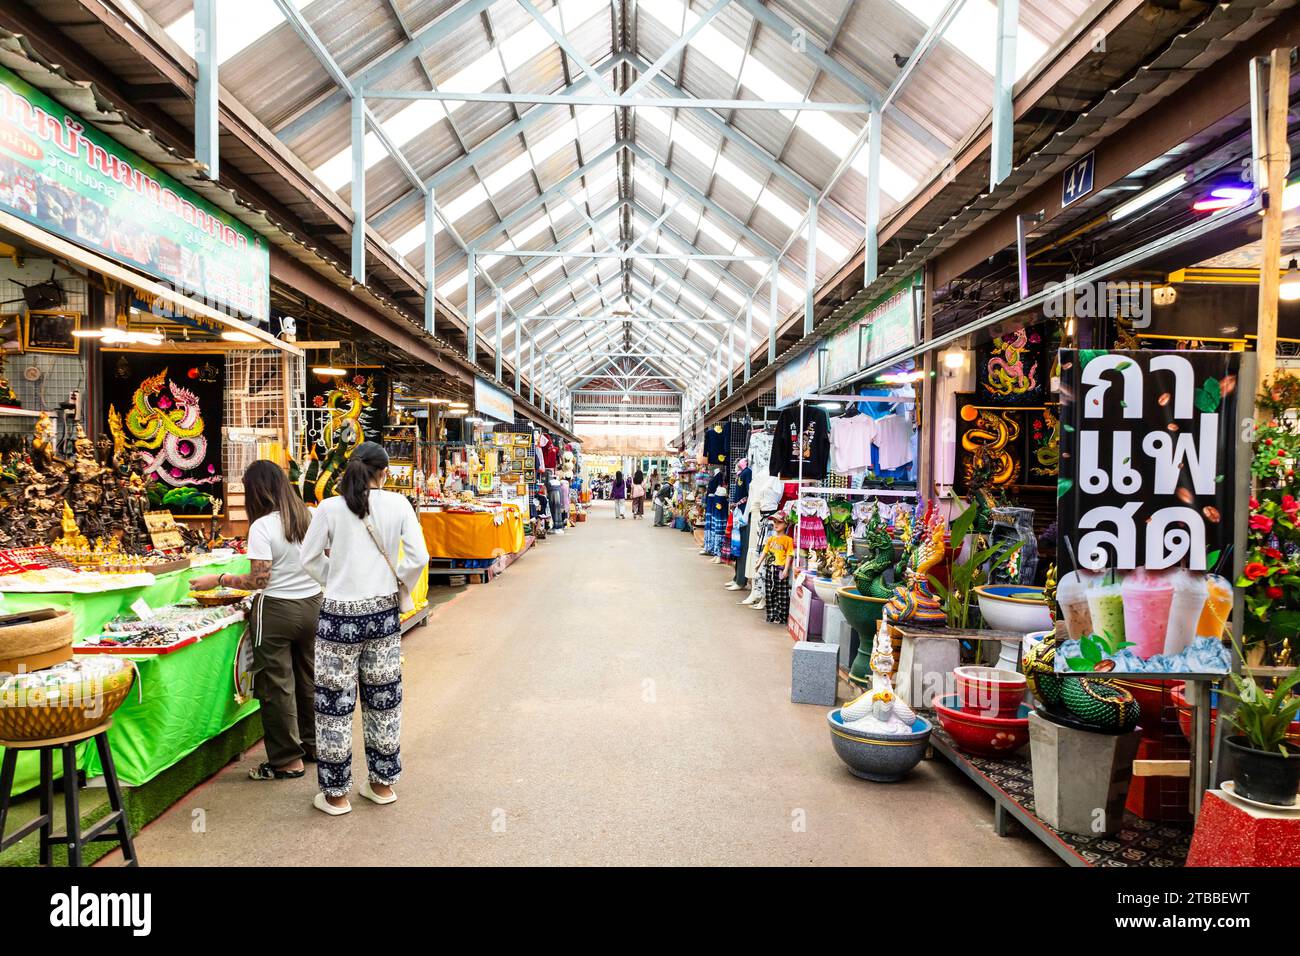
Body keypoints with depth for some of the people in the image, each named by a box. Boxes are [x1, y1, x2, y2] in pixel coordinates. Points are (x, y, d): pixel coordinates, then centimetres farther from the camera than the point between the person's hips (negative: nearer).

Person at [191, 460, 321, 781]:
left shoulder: (262, 526, -15)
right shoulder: (312, 517, 2)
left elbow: (259, 580, -17)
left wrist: (219, 580, -6)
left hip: (277, 610, -6)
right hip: (313, 606, 6)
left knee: (276, 686, 6)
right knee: (308, 678, 19)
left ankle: (288, 760, 14)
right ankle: (312, 743, 32)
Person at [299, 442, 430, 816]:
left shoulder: (330, 508, -8)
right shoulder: (398, 504, -6)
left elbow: (310, 558, 1)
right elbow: (418, 557, -8)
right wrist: (401, 589, 7)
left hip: (339, 615, -2)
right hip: (384, 613, 2)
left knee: (335, 703, 10)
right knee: (384, 699, 16)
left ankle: (336, 793, 21)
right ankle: (383, 783, 29)